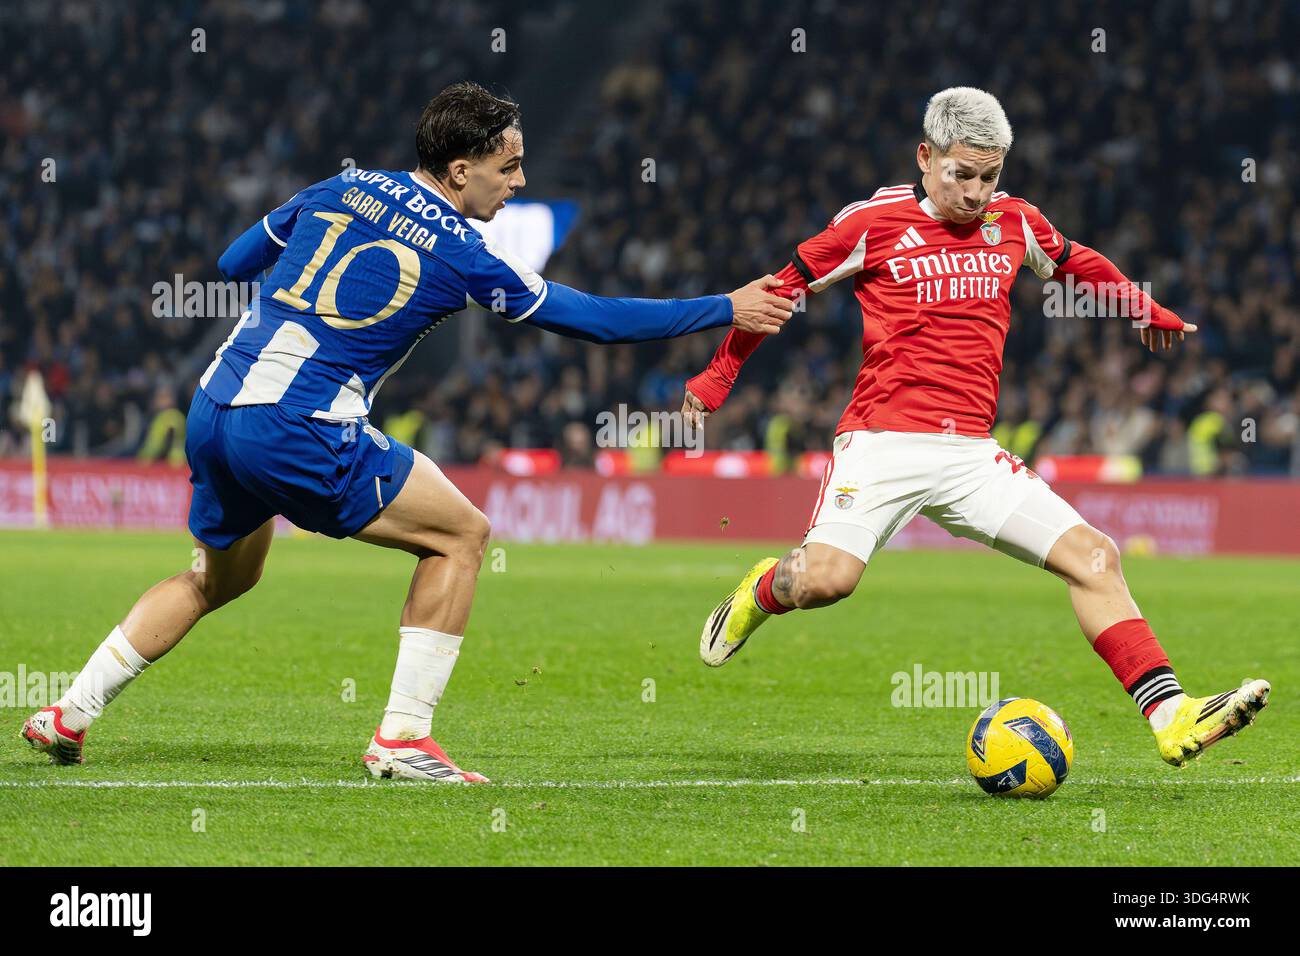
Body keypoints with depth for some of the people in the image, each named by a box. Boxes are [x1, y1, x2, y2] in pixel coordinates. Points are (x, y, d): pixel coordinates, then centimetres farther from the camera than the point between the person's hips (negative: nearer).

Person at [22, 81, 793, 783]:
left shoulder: (343, 190, 12)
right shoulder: (464, 257, -4)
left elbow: (234, 262, 23)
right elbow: (600, 320, 2)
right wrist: (728, 311, 10)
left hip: (215, 407, 7)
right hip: (298, 432, -7)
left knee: (222, 576, 29)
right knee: (461, 535, 5)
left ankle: (71, 713, 24)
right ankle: (403, 736, 1)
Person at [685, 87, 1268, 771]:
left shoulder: (1014, 223, 12)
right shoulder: (873, 222, -1)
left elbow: (1078, 265, 33)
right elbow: (782, 289, 9)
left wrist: (1146, 310, 47)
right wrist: (718, 376, 11)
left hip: (971, 452, 4)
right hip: (883, 440, -4)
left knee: (1093, 556, -10)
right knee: (826, 579, -23)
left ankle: (1172, 718, -13)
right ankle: (761, 593, 15)